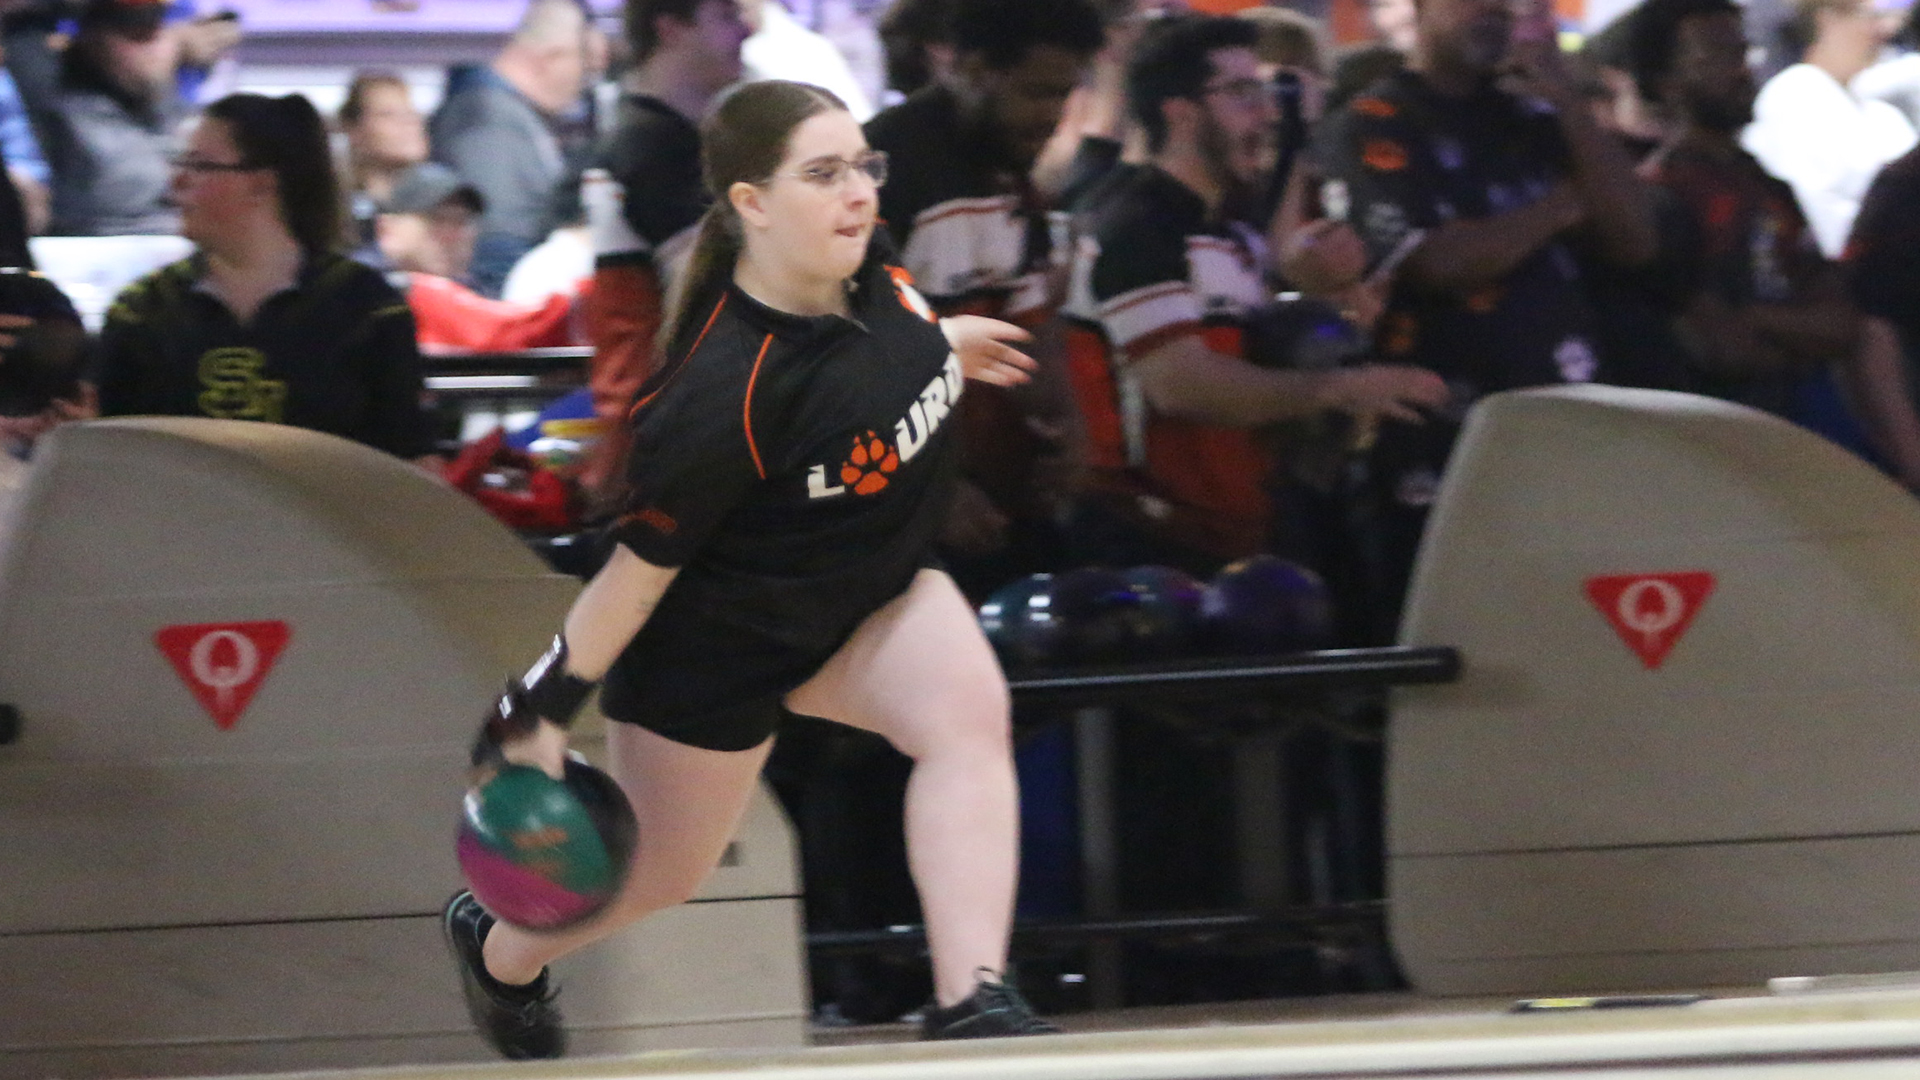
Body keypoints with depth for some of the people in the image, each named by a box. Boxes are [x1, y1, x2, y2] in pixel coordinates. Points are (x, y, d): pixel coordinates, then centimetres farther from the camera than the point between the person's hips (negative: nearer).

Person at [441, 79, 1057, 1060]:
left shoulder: (863, 264, -17)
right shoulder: (725, 397, -38)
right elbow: (639, 565, -26)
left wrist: (942, 342, 27)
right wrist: (543, 711, -19)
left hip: (865, 594, 6)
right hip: (717, 638, -6)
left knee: (968, 709, -24)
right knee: (663, 870, 15)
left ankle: (969, 999, -27)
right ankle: (498, 949, 48)